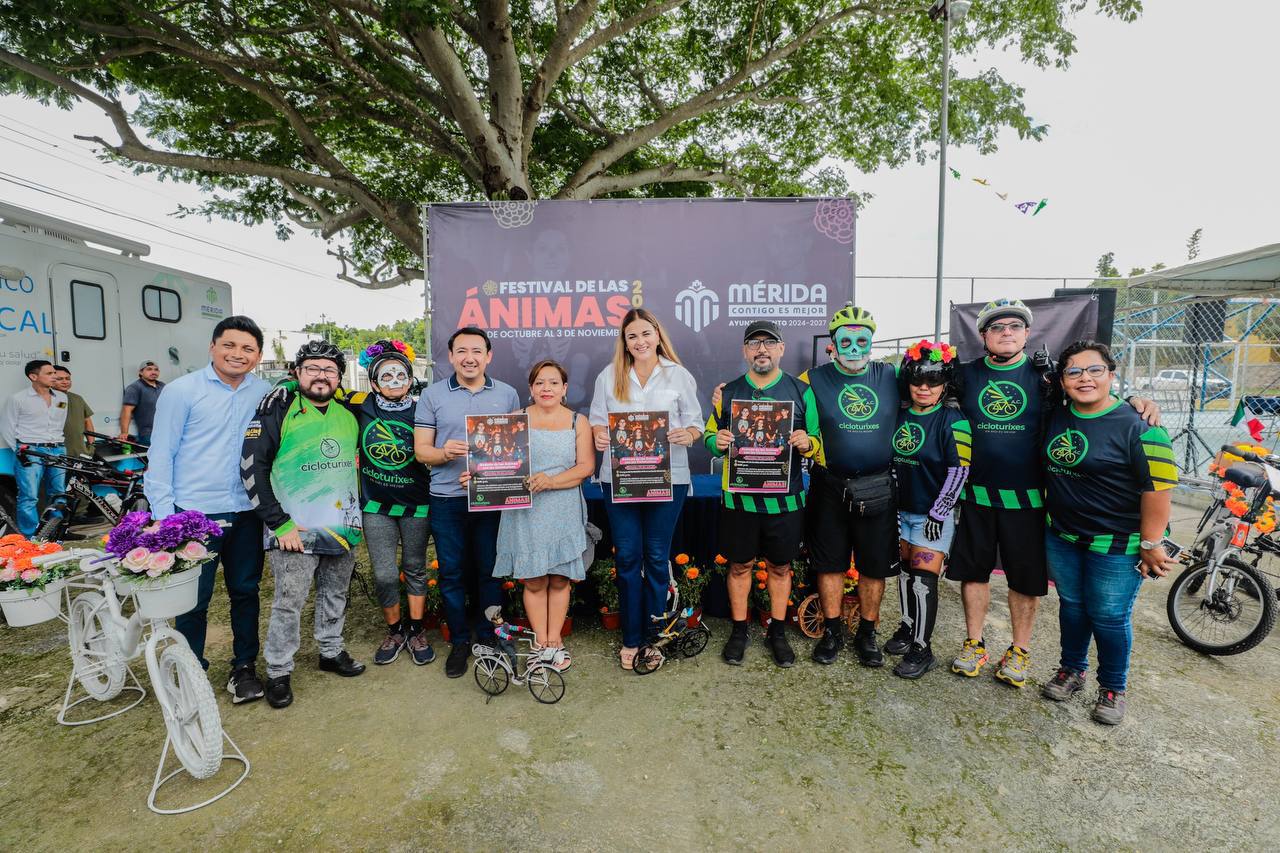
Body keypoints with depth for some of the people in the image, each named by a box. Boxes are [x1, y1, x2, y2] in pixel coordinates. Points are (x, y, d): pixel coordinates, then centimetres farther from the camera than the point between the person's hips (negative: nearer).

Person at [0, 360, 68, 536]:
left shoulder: (62, 398, 11)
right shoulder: (17, 399, -1)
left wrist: (58, 446, 14)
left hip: (58, 451, 4)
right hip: (30, 453, -4)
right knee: (29, 498, -6)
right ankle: (30, 538, 2)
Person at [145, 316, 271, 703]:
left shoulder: (264, 393, 4)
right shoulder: (181, 391, -5)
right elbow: (160, 455, -4)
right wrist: (163, 514, -8)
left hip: (247, 513, 3)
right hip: (194, 512, -3)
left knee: (246, 593, 13)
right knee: (193, 600, 7)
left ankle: (244, 668, 29)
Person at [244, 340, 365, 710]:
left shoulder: (349, 416, 8)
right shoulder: (278, 412, -8)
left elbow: (359, 461, 22)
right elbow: (252, 468, -12)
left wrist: (357, 513, 14)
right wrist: (280, 523, -15)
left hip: (342, 528, 5)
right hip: (295, 531, -5)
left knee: (335, 596, 18)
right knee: (289, 603, 2)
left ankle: (331, 651, 36)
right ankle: (278, 673, 19)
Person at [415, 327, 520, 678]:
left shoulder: (507, 394, 5)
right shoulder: (432, 395, 2)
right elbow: (421, 450, 2)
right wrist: (444, 452, -20)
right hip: (446, 500, 0)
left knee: (490, 570, 9)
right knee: (452, 573, 8)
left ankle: (489, 636, 27)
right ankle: (459, 640, 25)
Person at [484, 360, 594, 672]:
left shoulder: (578, 422, 7)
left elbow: (586, 466, -3)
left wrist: (551, 481, -17)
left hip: (564, 513, 1)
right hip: (525, 511, 0)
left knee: (559, 579, 6)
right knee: (534, 581, 4)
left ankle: (554, 640, 20)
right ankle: (541, 642, 18)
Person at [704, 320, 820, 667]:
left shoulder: (801, 391, 2)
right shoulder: (727, 392, 4)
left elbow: (818, 440, 6)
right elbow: (709, 435, 9)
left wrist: (806, 442, -18)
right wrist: (717, 442, -14)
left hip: (785, 499, 0)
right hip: (738, 497, 1)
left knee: (780, 567, 13)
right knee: (739, 565, 12)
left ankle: (777, 632, 31)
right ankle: (739, 630, 29)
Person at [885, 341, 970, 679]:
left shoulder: (952, 421, -12)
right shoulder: (899, 416, 4)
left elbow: (958, 471, -14)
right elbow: (890, 460, 13)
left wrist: (938, 514, -15)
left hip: (933, 514, -6)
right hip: (901, 509, 6)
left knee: (923, 577, -5)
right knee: (905, 570, 15)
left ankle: (922, 648, 7)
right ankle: (909, 626, 33)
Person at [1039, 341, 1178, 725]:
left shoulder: (1137, 425, -16)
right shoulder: (1056, 417, 3)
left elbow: (1158, 487, -16)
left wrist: (1151, 544, -15)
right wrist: (1051, 514, 15)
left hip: (1117, 546, -5)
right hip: (1061, 537, 5)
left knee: (1109, 616, 6)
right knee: (1071, 606, 17)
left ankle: (1112, 688, 28)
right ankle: (1072, 670, 37)